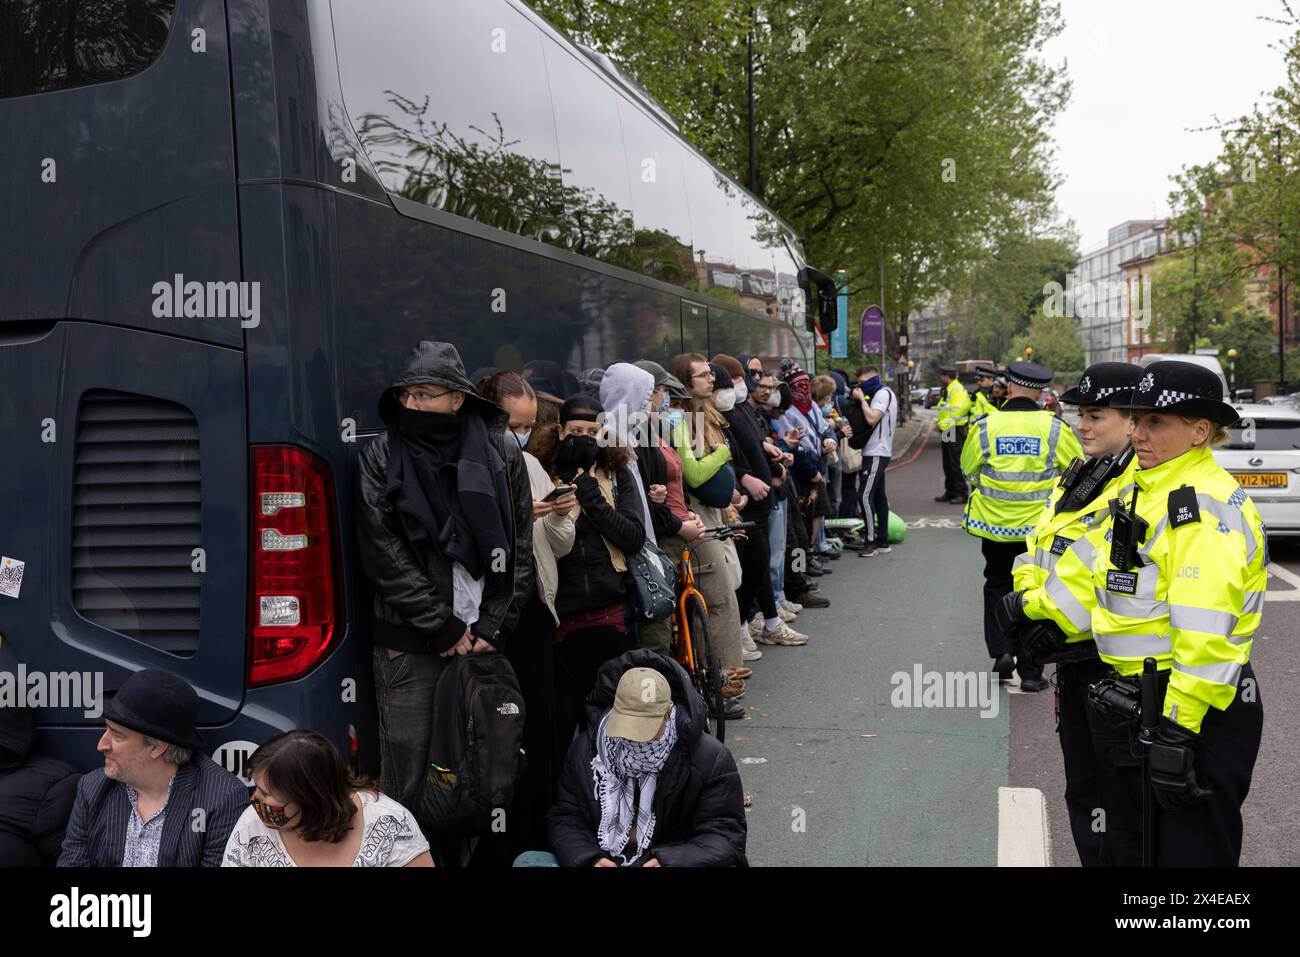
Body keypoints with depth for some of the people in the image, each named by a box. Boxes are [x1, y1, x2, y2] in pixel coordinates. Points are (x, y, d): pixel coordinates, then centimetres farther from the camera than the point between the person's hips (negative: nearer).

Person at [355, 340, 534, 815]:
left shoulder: (501, 452, 3)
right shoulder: (382, 455, -2)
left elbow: (521, 548, 5)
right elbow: (384, 555, -5)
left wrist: (492, 625, -2)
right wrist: (443, 626, -8)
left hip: (484, 637, 2)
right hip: (410, 642, -2)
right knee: (406, 765, 0)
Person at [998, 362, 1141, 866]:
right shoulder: (1077, 479, 13)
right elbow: (1038, 550, 15)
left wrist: (1047, 613, -18)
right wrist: (1029, 598, -4)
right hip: (1072, 656, 9)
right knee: (1083, 787, 20)